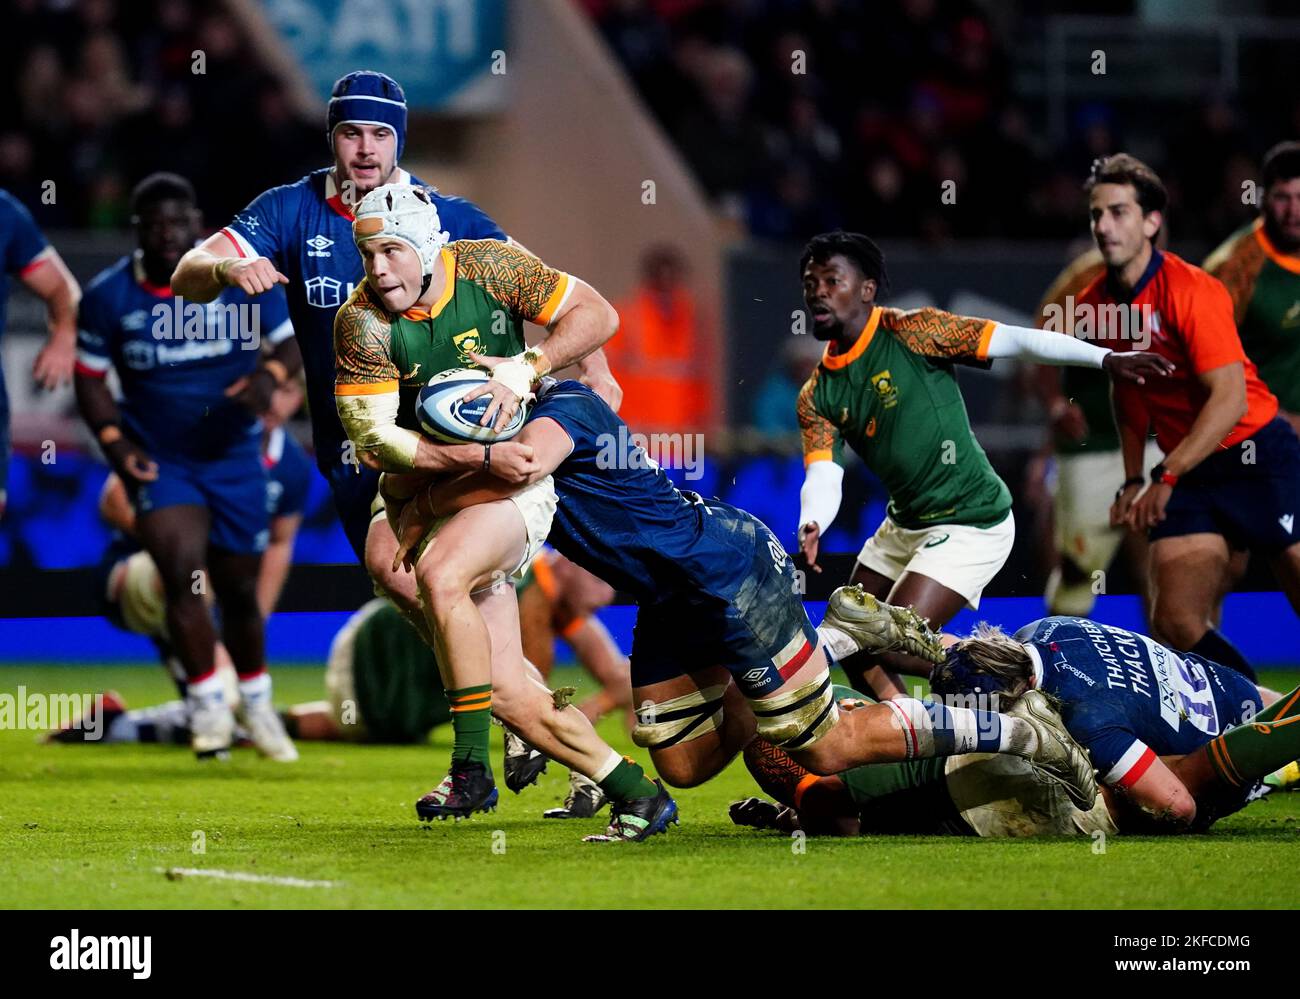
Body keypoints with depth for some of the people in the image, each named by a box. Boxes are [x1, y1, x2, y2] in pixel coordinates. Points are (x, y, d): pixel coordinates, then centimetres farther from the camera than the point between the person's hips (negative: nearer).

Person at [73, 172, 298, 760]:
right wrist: (113, 440, -14)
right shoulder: (108, 296, -7)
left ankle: (256, 704, 32)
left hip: (233, 458, 1)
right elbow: (90, 377, 2)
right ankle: (207, 706, -8)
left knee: (239, 590, 9)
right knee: (182, 572, -21)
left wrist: (270, 375, -25)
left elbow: (290, 339, -2)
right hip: (158, 463, -1)